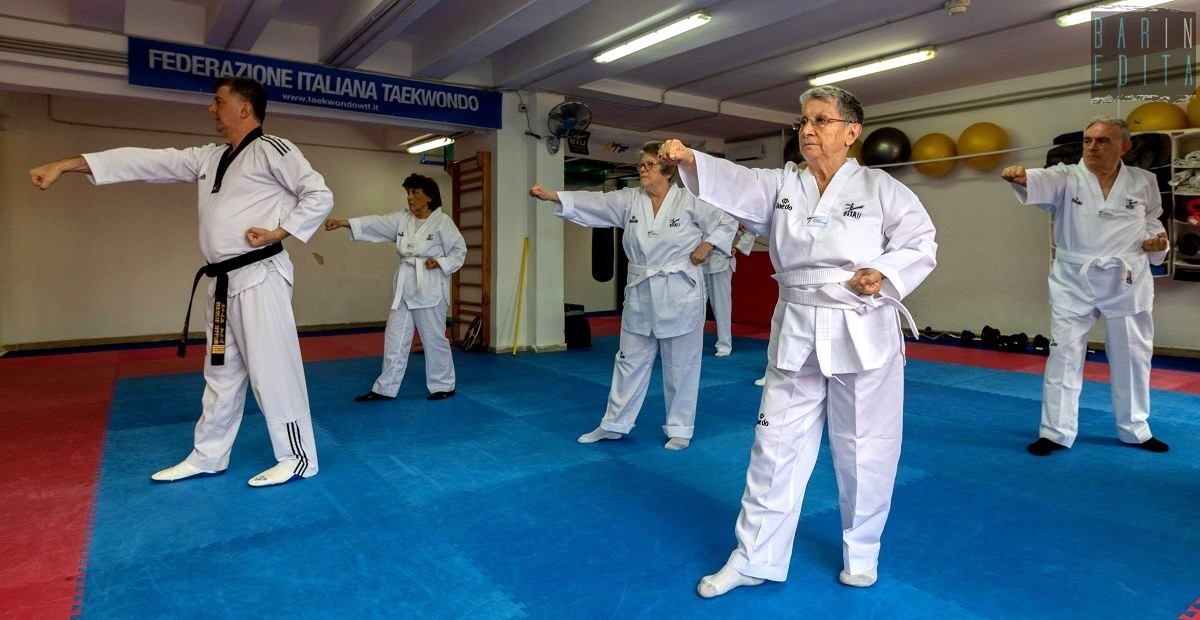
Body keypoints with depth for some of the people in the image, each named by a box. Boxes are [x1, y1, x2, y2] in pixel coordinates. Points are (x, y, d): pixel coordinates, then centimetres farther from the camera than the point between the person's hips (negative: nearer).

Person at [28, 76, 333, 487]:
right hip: (223, 283, 9)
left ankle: (298, 457, 6)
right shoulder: (209, 158, 17)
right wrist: (66, 164, 12)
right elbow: (146, 161, 15)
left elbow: (320, 196, -10)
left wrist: (276, 233, -15)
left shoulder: (273, 150, -7)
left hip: (259, 278, -9)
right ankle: (208, 457, 29)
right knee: (221, 372, 16)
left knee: (272, 368, -6)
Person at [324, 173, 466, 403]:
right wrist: (343, 223, -16)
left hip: (430, 287, -6)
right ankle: (385, 388, 16)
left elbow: (459, 250, -2)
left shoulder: (442, 221, -6)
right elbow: (376, 223, -4)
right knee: (395, 337, 8)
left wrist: (440, 263, -17)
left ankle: (443, 386, 17)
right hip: (404, 286, 6)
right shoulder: (401, 219, 8)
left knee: (434, 338, 1)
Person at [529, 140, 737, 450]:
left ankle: (680, 429, 23)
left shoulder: (690, 201, -7)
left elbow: (727, 221, 1)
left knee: (681, 365, 6)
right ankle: (614, 424, 25)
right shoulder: (629, 200, 3)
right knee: (630, 361, 12)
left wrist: (706, 246, -11)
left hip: (680, 293, -4)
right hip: (641, 294, 4)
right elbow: (594, 202, -8)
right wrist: (551, 195, -18)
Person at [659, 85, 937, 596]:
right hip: (797, 334, 2)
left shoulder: (879, 188, -2)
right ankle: (753, 559, 20)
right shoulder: (781, 185, 4)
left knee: (864, 450, 11)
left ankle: (861, 551, 35)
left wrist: (885, 275, -18)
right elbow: (735, 184, -13)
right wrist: (689, 160, -31)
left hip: (864, 335, -2)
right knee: (775, 446, 6)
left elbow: (920, 242, 0)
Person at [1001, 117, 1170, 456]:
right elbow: (1042, 182, -29)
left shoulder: (1144, 182, 2)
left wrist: (1157, 241, -5)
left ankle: (1135, 429, 33)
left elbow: (1152, 221, 17)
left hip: (1127, 280, 3)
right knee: (1064, 354, -1)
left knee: (1133, 356, 13)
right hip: (1075, 280, -2)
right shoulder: (1067, 178, -6)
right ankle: (1056, 431, 10)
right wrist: (1021, 176, -52)